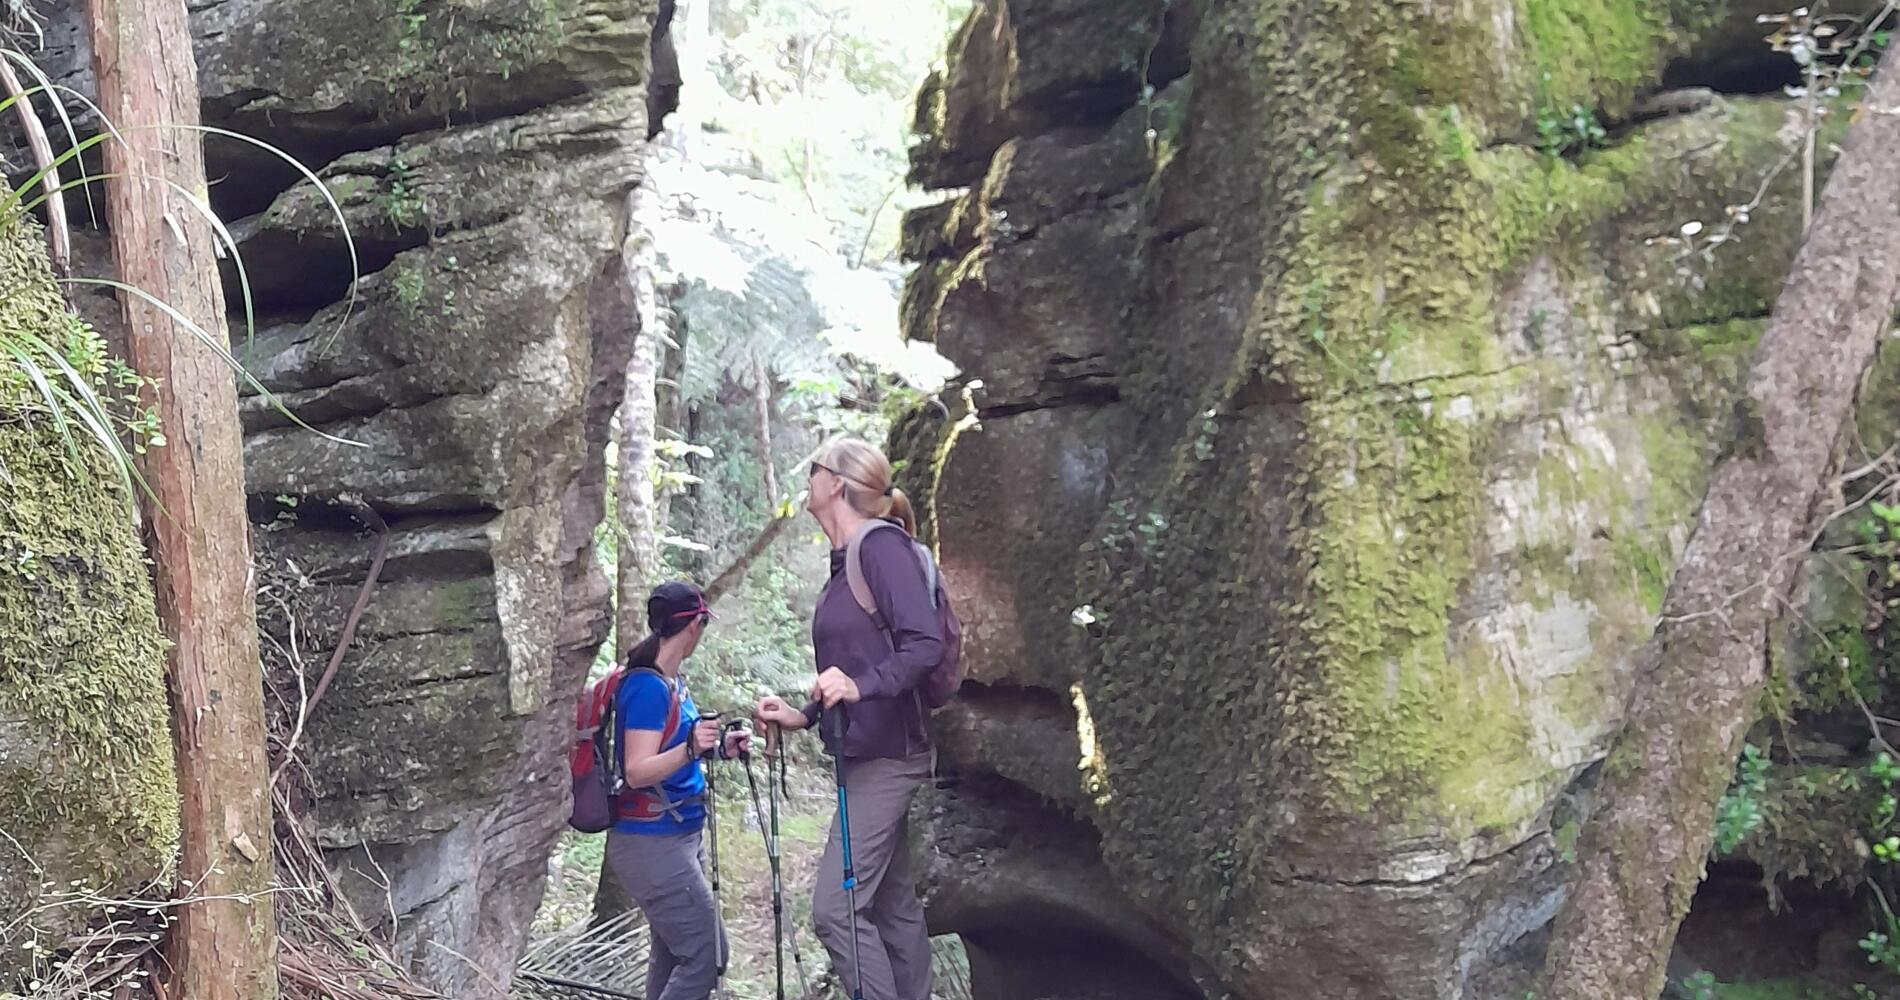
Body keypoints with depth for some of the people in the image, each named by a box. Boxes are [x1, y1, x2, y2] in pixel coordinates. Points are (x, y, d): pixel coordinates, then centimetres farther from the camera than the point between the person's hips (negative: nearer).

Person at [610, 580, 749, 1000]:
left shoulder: (672, 681, 9)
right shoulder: (648, 686, -17)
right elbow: (638, 772, -23)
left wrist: (719, 747, 10)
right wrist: (692, 748, -37)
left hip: (675, 838, 10)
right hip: (652, 845, -10)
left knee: (673, 954, 13)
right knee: (707, 954, -10)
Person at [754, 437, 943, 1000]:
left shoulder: (883, 547, -13)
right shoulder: (845, 562, 13)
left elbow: (924, 644, -22)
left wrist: (861, 685, -34)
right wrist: (806, 715, 12)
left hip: (887, 753, -10)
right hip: (865, 755, 10)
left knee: (835, 908, -13)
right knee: (894, 906, 13)